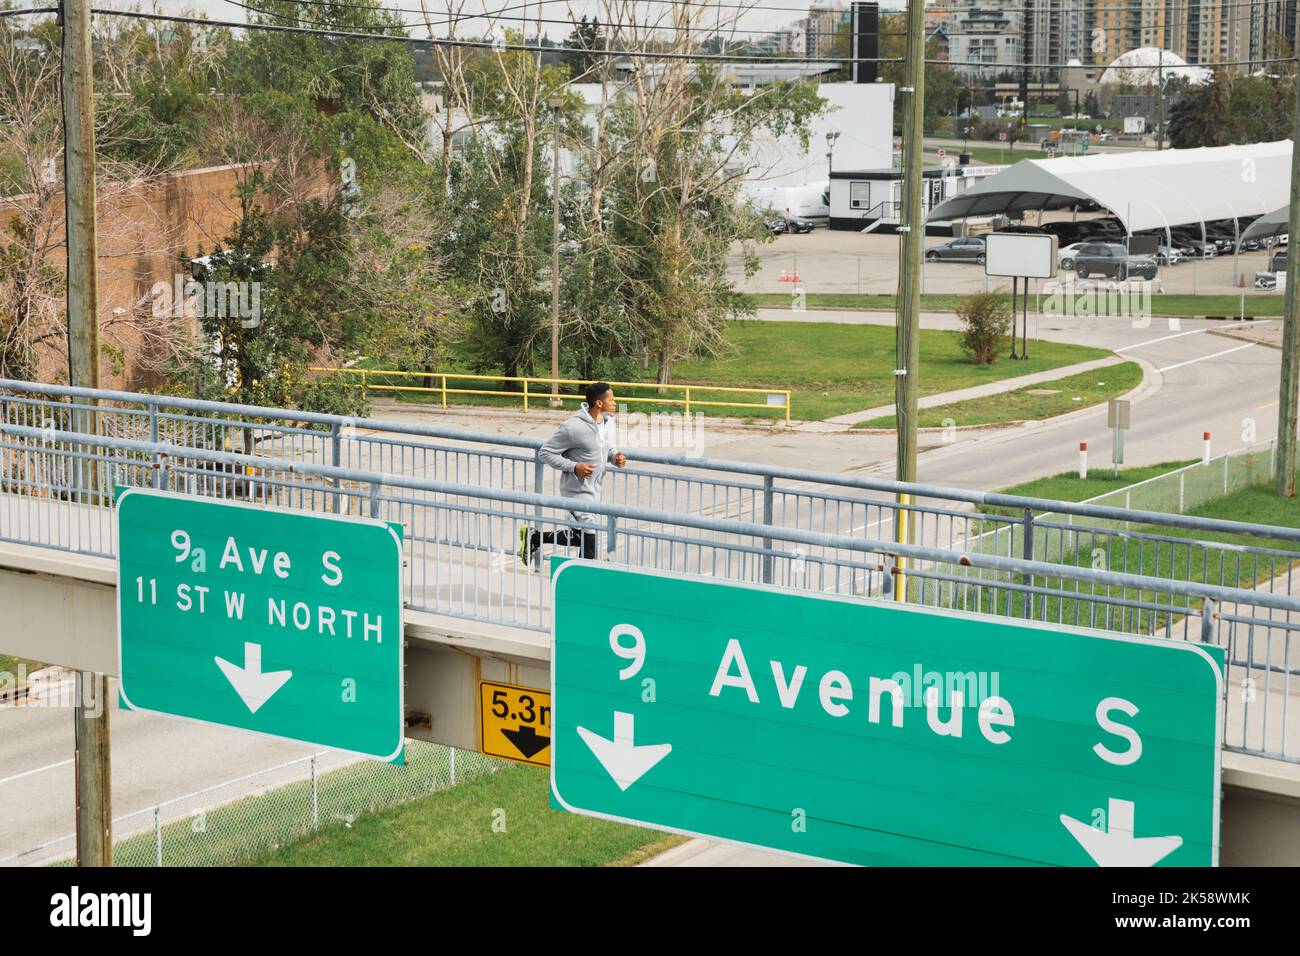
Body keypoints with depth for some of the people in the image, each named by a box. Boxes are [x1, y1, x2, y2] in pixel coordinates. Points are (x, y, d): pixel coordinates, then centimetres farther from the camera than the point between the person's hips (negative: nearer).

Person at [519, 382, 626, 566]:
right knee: (590, 539, -7)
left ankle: (534, 538, 29)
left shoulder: (608, 421, 1)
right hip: (577, 491, -8)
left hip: (594, 489, 9)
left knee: (581, 537, 16)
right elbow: (545, 452, -15)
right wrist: (574, 467, -24)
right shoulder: (573, 428, -23)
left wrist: (615, 456, -5)